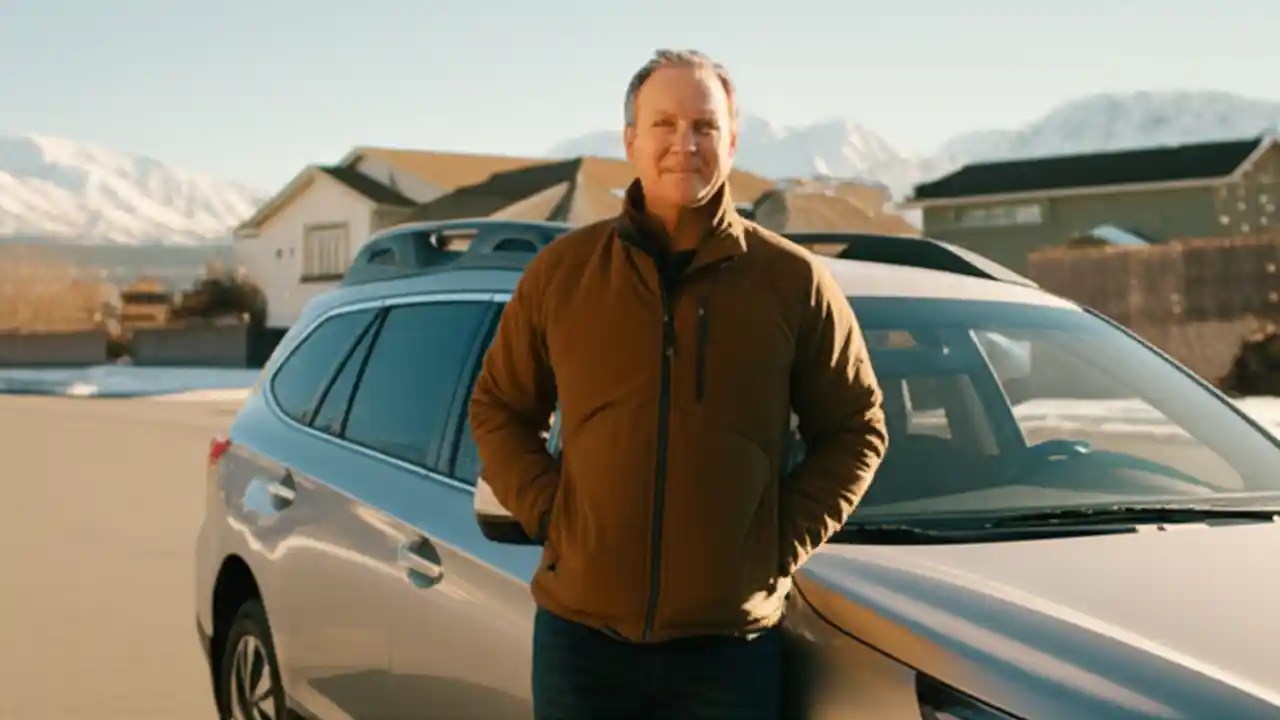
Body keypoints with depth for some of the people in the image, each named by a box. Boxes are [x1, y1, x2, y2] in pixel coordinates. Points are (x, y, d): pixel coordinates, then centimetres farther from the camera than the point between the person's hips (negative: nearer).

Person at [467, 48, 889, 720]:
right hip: (582, 632, 1)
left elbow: (856, 430, 7)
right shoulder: (562, 270, 3)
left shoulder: (792, 280, 0)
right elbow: (497, 407, 13)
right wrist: (544, 512, -1)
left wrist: (783, 540, -3)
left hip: (730, 640, -1)